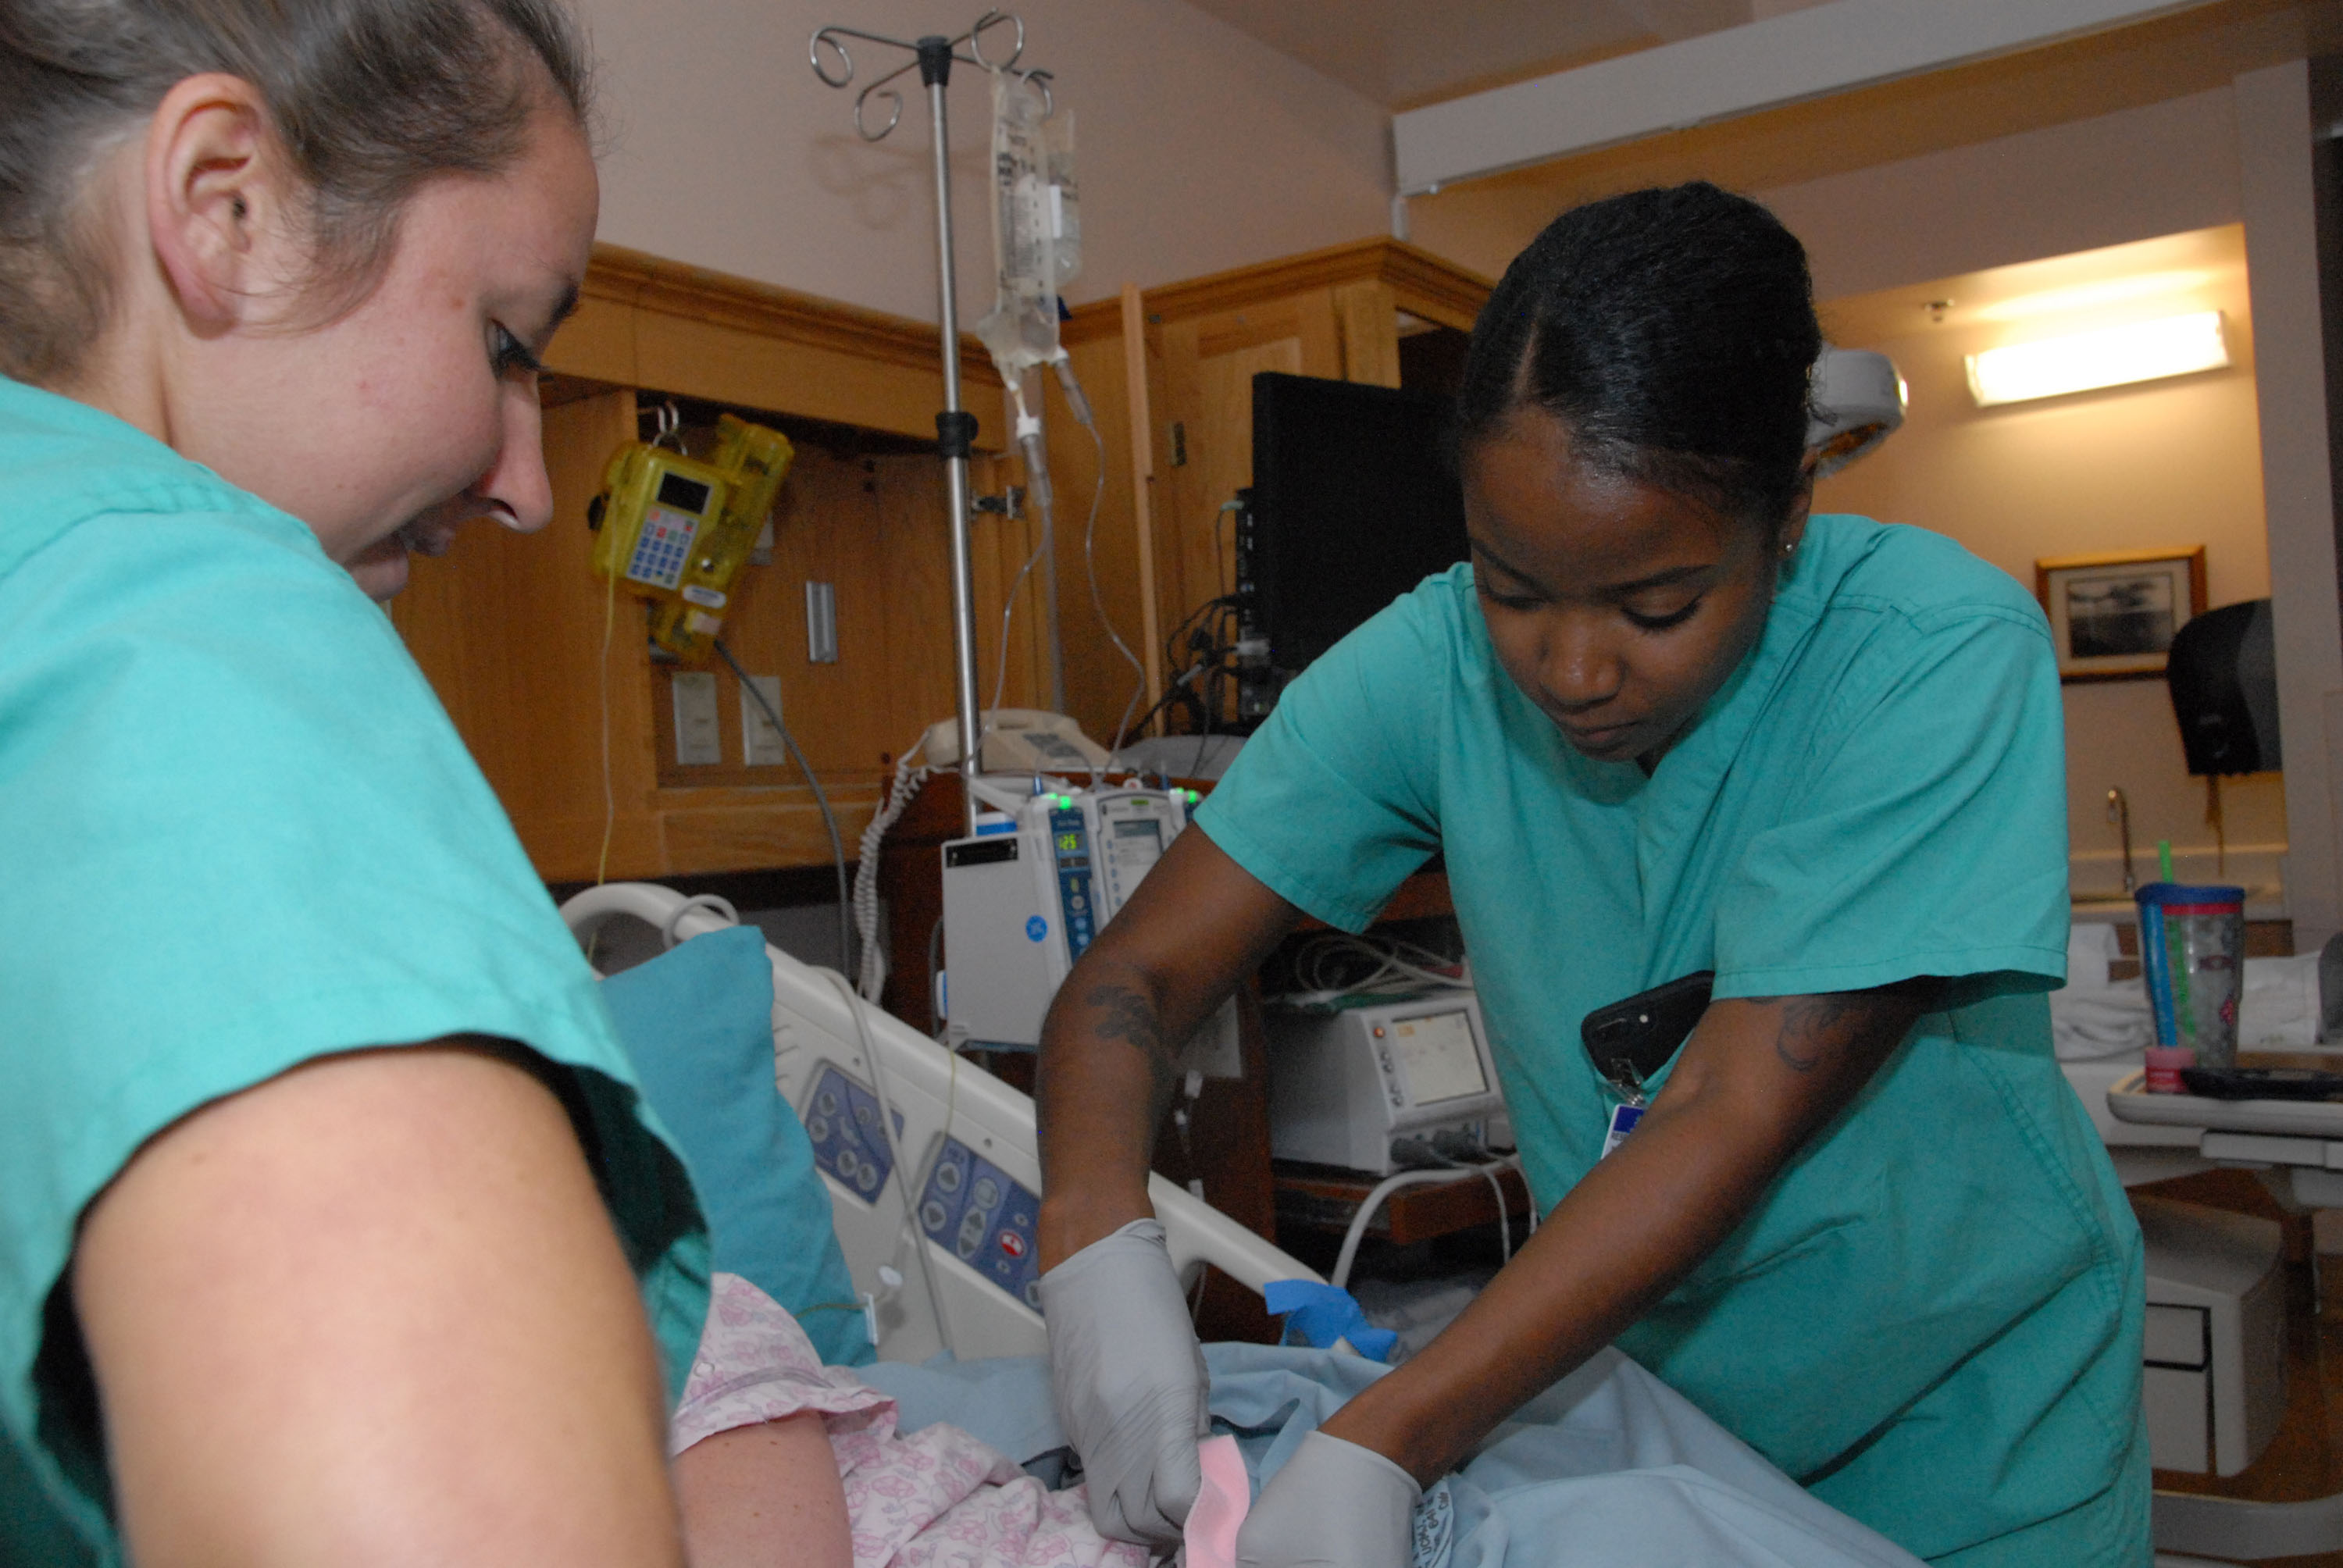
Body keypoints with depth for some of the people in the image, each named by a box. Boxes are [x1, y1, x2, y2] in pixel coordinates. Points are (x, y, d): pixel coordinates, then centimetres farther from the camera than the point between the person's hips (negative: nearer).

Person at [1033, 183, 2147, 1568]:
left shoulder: (1934, 658, -26)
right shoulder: (1433, 668, -17)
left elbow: (1738, 1113, -31)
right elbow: (1136, 977, -15)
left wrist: (1380, 1446, -37)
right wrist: (1098, 1244, -35)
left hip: (1966, 1432, -2)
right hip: (1640, 1390, 3)